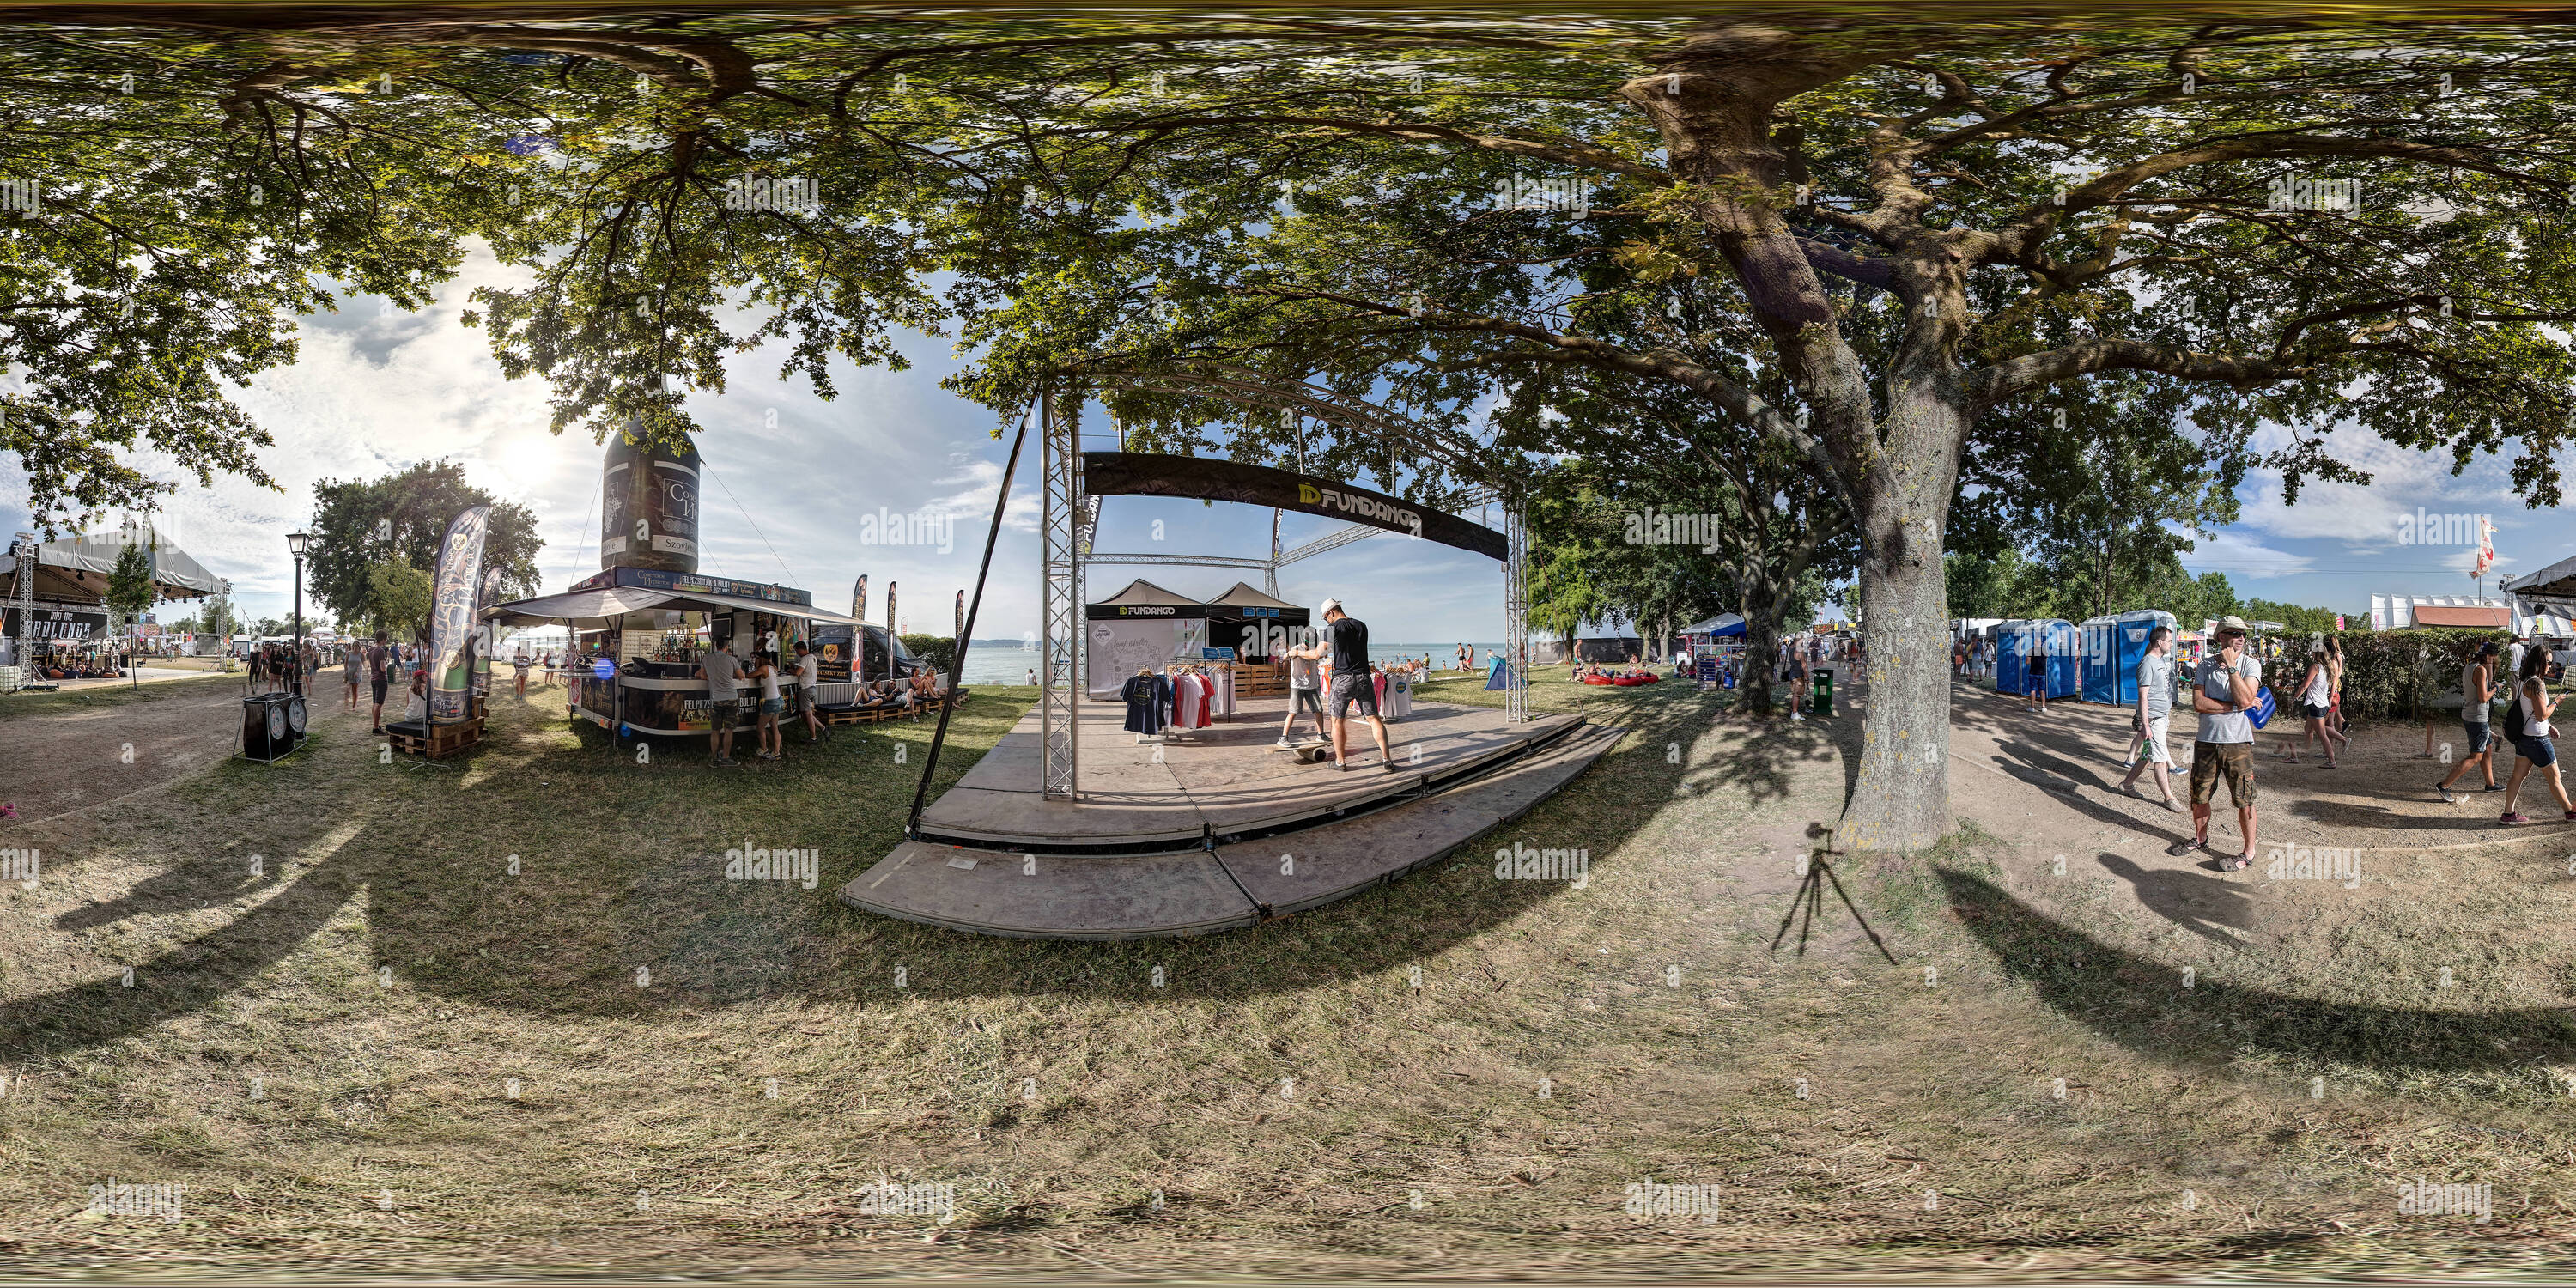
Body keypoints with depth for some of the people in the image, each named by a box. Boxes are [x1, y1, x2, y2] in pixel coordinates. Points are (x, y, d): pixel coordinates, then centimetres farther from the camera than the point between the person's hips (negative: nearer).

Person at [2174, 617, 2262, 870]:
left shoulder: (2251, 665, -3)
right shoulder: (2206, 666, 6)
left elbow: (2244, 698, -18)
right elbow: (2198, 702, -7)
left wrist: (2231, 666, -16)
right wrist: (2234, 707, -15)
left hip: (2238, 742, -3)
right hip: (2206, 741, 3)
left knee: (2243, 799, -3)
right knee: (2199, 795, 14)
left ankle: (2249, 853, 7)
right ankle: (2200, 838, 34)